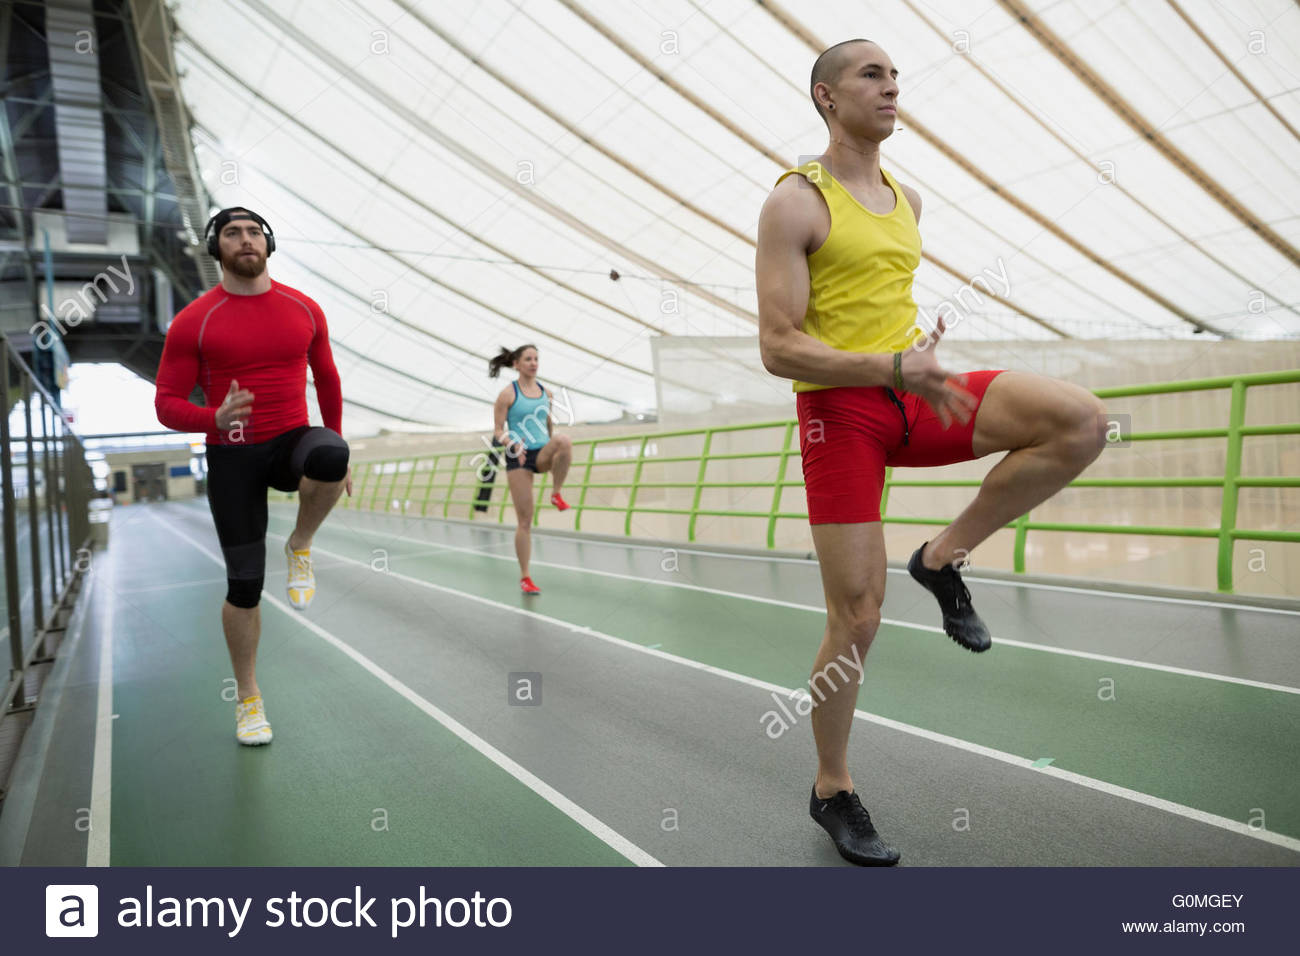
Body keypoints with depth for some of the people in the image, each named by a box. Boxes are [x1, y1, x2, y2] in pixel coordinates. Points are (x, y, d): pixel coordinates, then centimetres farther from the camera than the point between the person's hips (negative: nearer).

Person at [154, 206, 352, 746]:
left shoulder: (304, 310, 3)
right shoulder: (194, 321, -5)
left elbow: (327, 379, 15)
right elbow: (167, 403, -5)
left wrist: (336, 454, 17)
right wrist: (215, 419, -27)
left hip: (293, 442, 1)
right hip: (232, 458, -1)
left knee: (330, 456, -38)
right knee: (244, 583, 0)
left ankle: (300, 547, -7)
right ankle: (248, 700, 21)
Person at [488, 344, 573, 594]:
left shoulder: (545, 393, 10)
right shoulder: (508, 394, -3)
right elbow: (498, 431, -4)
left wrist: (555, 452, 20)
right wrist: (514, 445, -23)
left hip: (542, 453, 3)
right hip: (518, 458, -3)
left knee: (564, 441, -35)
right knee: (525, 520, -5)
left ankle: (557, 494, -14)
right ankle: (524, 577, 8)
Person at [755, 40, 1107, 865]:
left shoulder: (907, 198, 15)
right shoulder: (795, 203, -7)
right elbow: (779, 349, -15)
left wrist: (923, 361, 15)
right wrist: (892, 369, -25)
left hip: (914, 394, 6)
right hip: (840, 409, -6)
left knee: (1083, 420, -17)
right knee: (859, 615, -3)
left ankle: (944, 558, 0)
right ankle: (832, 791, 19)